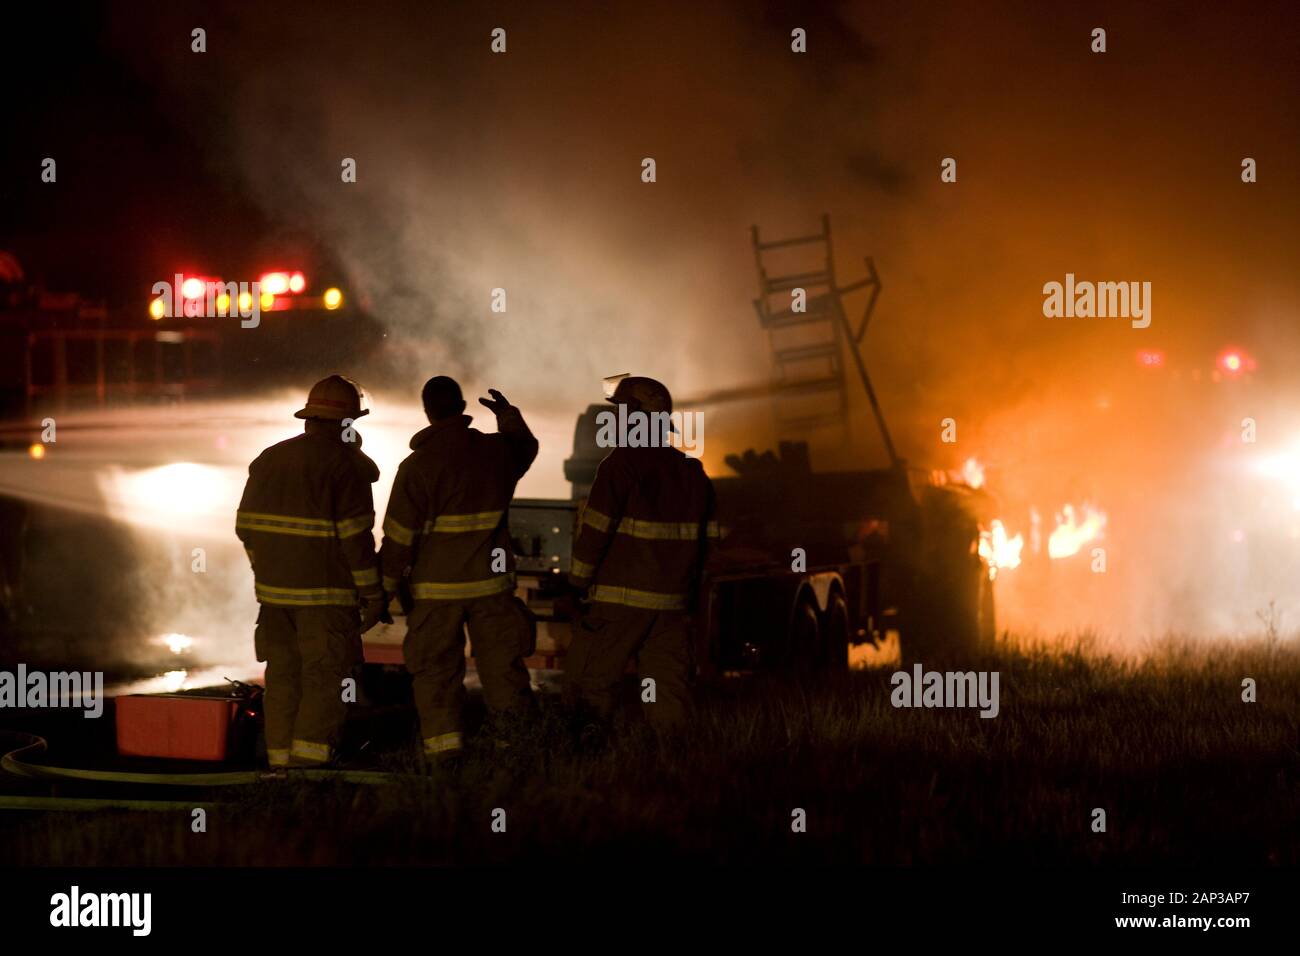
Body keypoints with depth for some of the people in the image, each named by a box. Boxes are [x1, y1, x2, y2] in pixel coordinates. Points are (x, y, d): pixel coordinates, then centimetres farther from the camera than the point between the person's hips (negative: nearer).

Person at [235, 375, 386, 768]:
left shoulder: (268, 460, 9)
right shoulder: (345, 465, -11)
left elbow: (247, 525, 13)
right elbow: (356, 536, -14)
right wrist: (373, 593, -7)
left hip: (275, 589, 6)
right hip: (326, 593, -6)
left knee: (283, 677, 11)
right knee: (325, 680, -3)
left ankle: (281, 760, 13)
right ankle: (309, 762, -11)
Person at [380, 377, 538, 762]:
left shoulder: (417, 466, -12)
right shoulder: (498, 451, 0)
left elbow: (399, 537, -10)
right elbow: (526, 447, 27)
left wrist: (387, 586, -1)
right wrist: (508, 415, 41)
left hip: (437, 589, -3)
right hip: (492, 584, 3)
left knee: (436, 672, 5)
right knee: (503, 668, 9)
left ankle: (443, 750, 0)